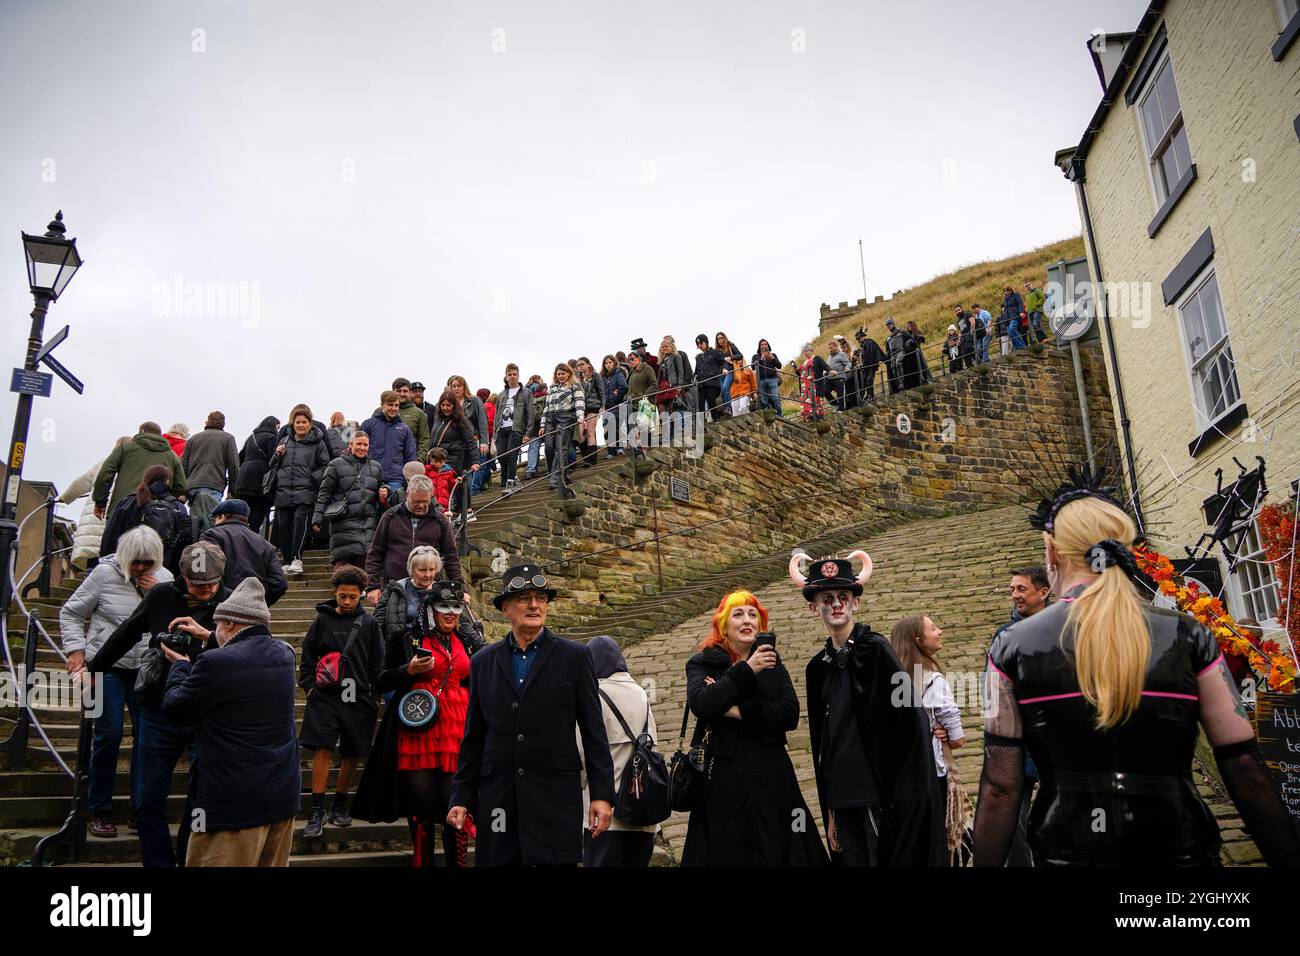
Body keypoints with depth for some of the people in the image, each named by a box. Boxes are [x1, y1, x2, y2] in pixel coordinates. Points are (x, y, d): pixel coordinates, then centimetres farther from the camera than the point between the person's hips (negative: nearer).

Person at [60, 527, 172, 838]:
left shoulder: (163, 578, 3)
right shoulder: (105, 573, -6)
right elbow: (71, 613, 3)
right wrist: (76, 650, -6)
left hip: (147, 669, 3)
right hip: (107, 665, -3)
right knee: (108, 734, -3)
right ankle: (97, 810, 14)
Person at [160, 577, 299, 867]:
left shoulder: (215, 662, -18)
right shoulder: (284, 654, 3)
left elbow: (173, 709, -3)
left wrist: (180, 665, 14)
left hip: (234, 804, -7)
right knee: (272, 864, 16)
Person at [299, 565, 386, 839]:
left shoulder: (369, 624, 4)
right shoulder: (322, 621, 4)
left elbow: (378, 664, 7)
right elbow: (307, 658, 11)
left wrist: (374, 695, 2)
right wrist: (309, 687, 0)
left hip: (358, 699, 1)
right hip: (325, 697, -1)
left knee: (351, 754, 7)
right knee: (322, 750, -7)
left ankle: (339, 806, 23)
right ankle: (317, 812, 0)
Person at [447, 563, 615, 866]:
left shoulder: (574, 656, 1)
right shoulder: (483, 661, 9)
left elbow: (594, 731, 0)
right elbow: (473, 738, 12)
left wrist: (602, 794, -5)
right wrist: (462, 797, 8)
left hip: (555, 797, -2)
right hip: (498, 801, 2)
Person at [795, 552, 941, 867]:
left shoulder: (875, 648, -8)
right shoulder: (818, 667, 10)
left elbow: (910, 723, -12)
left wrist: (901, 795, -14)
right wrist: (829, 811, 14)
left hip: (884, 796, -5)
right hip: (842, 800, 5)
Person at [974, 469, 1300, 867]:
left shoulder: (1012, 647, -8)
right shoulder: (1189, 637, -4)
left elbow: (1000, 789, -10)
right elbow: (1248, 775, -3)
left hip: (1068, 850, -1)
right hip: (1180, 849, 1)